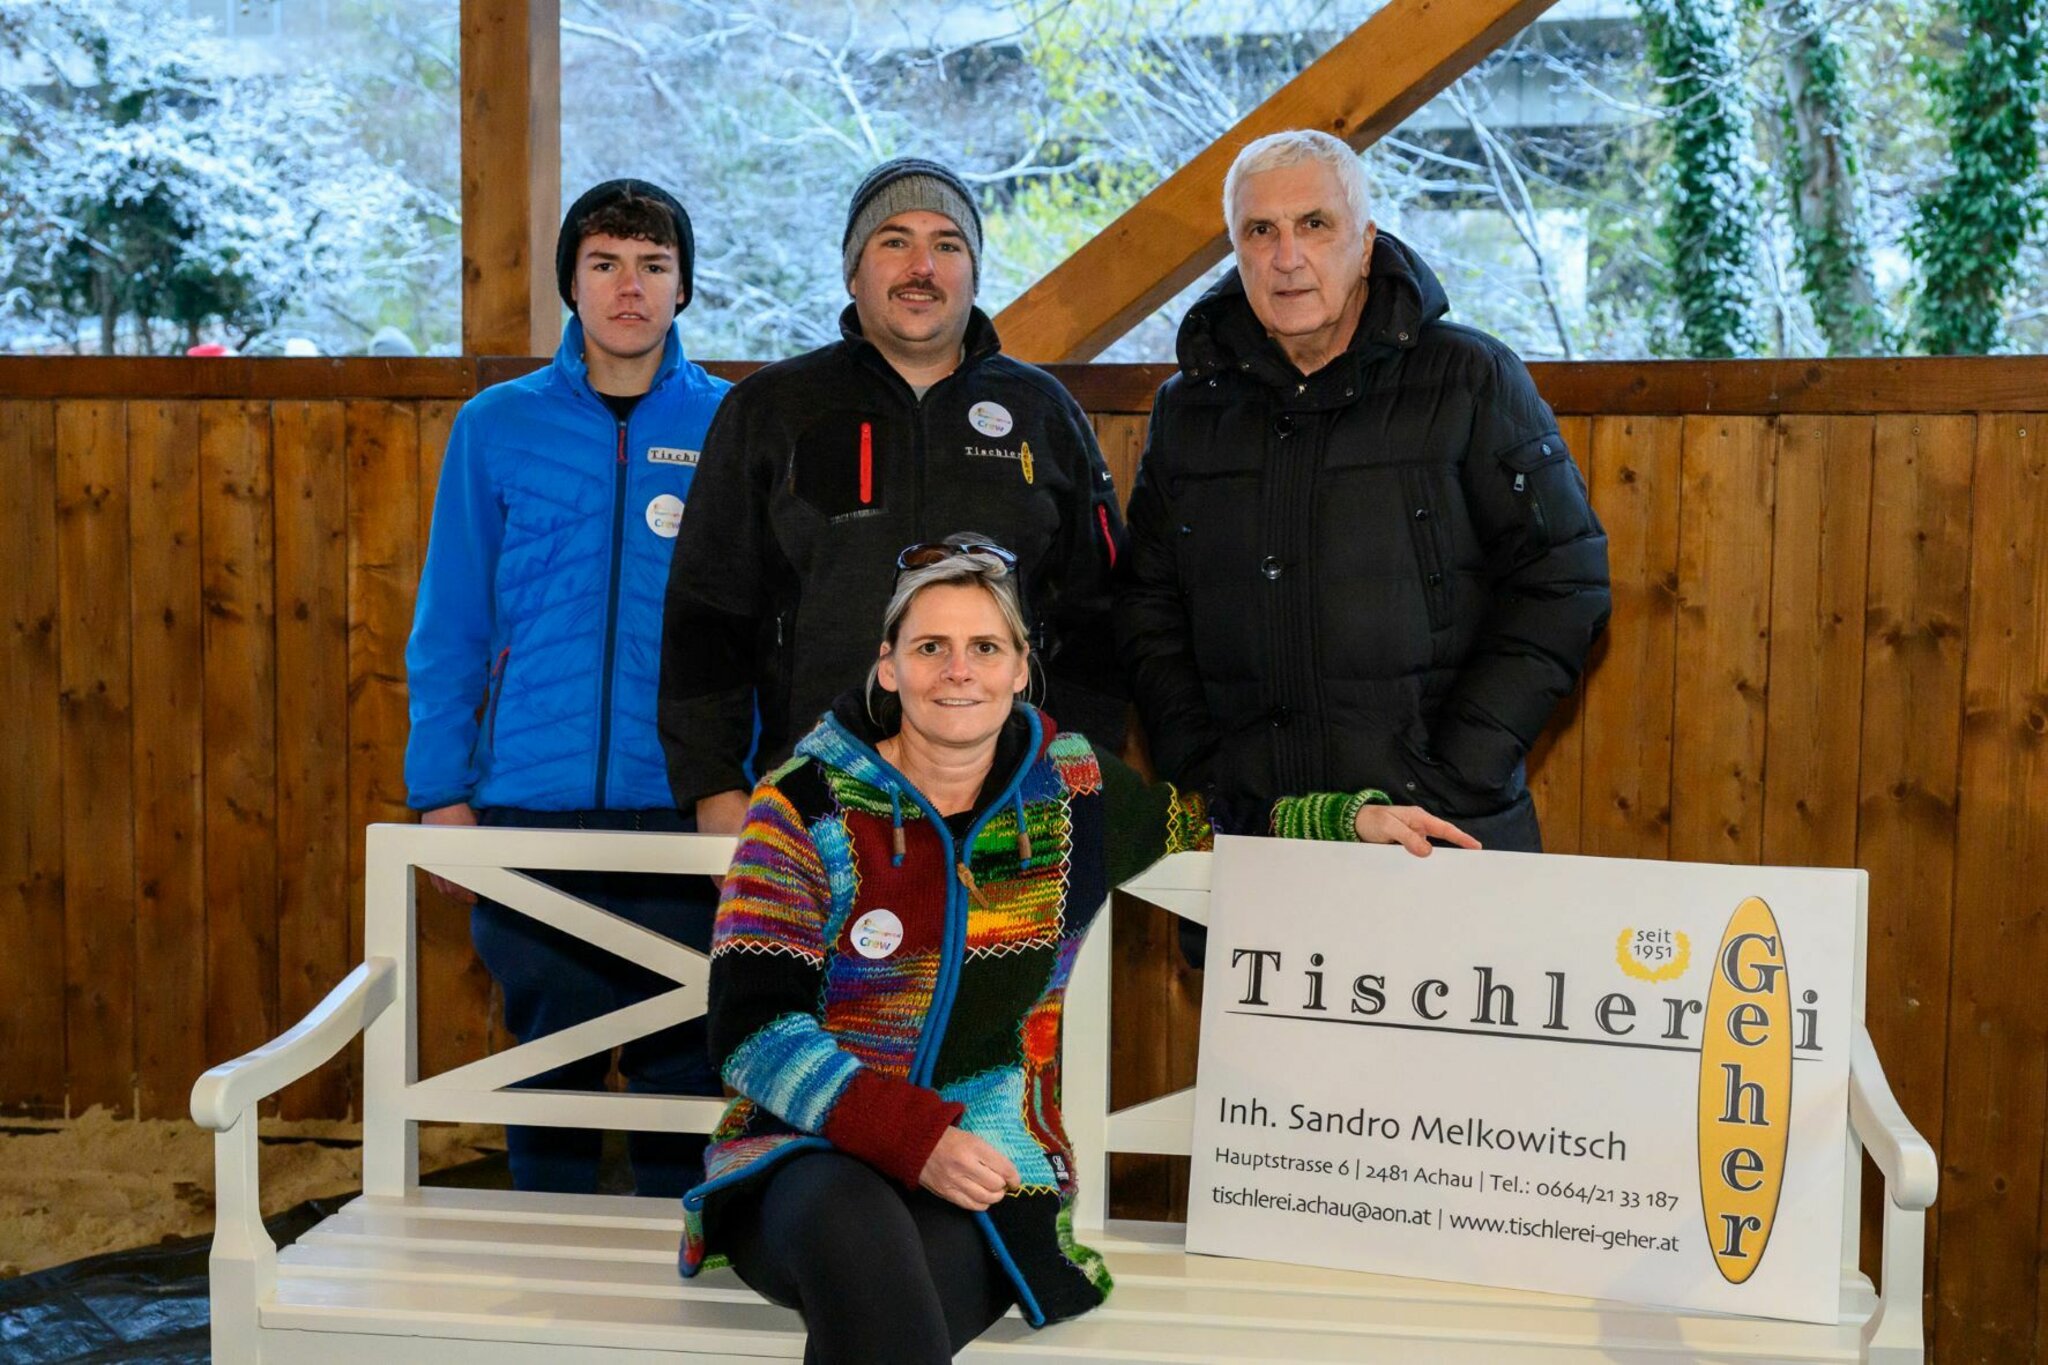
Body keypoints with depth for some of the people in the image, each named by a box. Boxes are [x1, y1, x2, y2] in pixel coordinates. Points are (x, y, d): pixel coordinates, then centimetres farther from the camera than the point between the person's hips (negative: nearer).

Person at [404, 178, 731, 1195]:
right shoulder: (497, 425, 4)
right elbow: (449, 624, 5)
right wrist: (440, 789, -1)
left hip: (689, 809, -1)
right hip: (532, 806, 1)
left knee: (683, 1068, 7)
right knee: (547, 1063, 11)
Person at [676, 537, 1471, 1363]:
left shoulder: (1071, 790, 9)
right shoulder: (808, 805, -2)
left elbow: (1210, 824, 29)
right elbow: (751, 1027, -8)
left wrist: (1359, 816, 14)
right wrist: (913, 1137, -20)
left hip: (984, 1179, 1)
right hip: (810, 1156, -1)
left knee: (884, 1297, -35)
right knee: (849, 1220, -39)